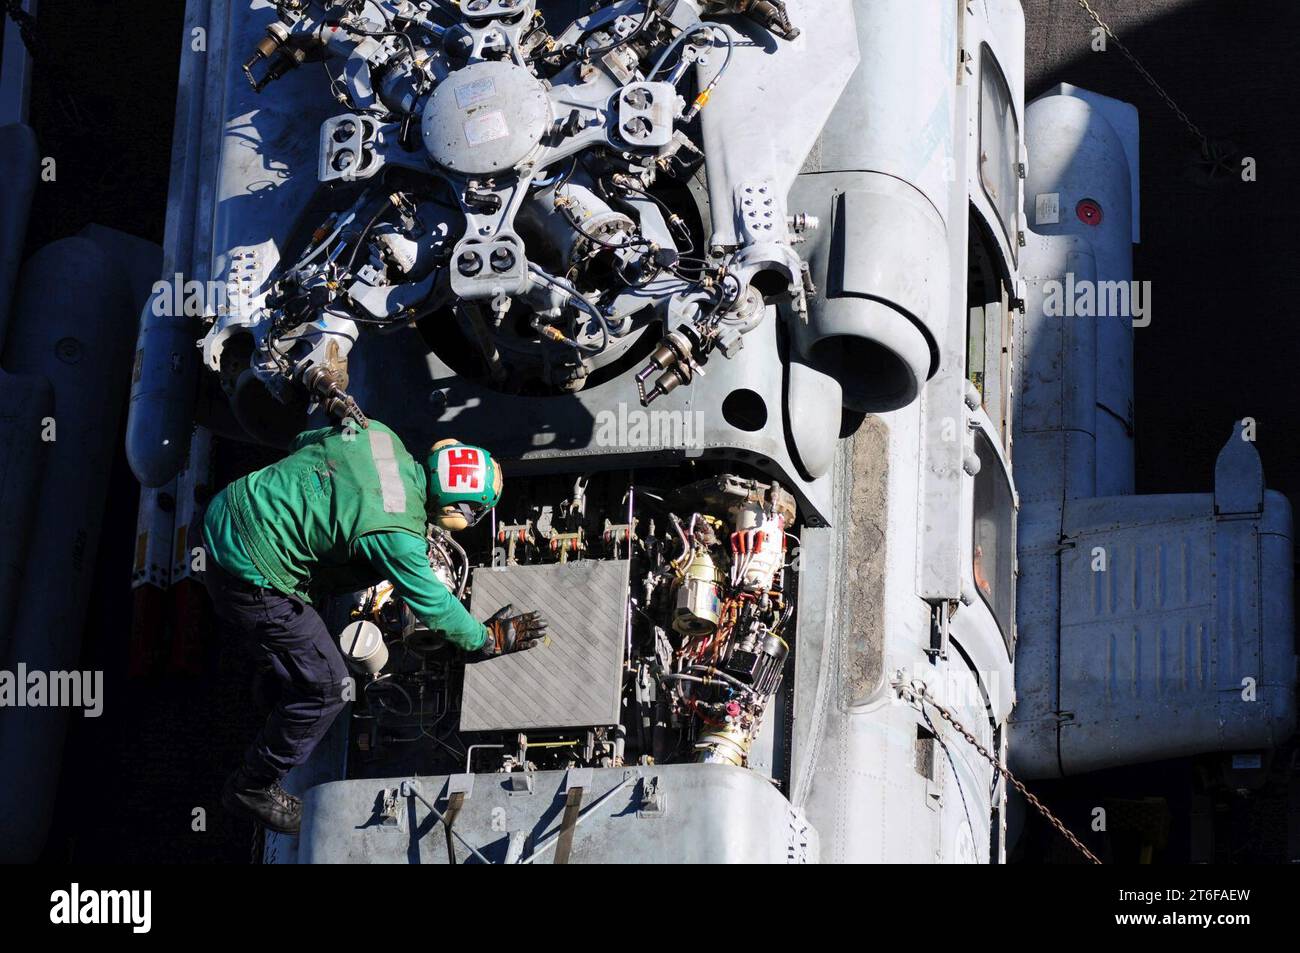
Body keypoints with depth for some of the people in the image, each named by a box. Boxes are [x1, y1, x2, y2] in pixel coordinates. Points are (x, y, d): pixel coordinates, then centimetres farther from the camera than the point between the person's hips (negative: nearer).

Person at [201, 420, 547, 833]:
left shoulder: (378, 434, -4)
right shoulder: (397, 534, -23)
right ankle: (253, 788, 21)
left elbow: (304, 440, 16)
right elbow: (433, 605, -9)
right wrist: (487, 640, 7)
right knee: (325, 688, 5)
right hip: (251, 577, -8)